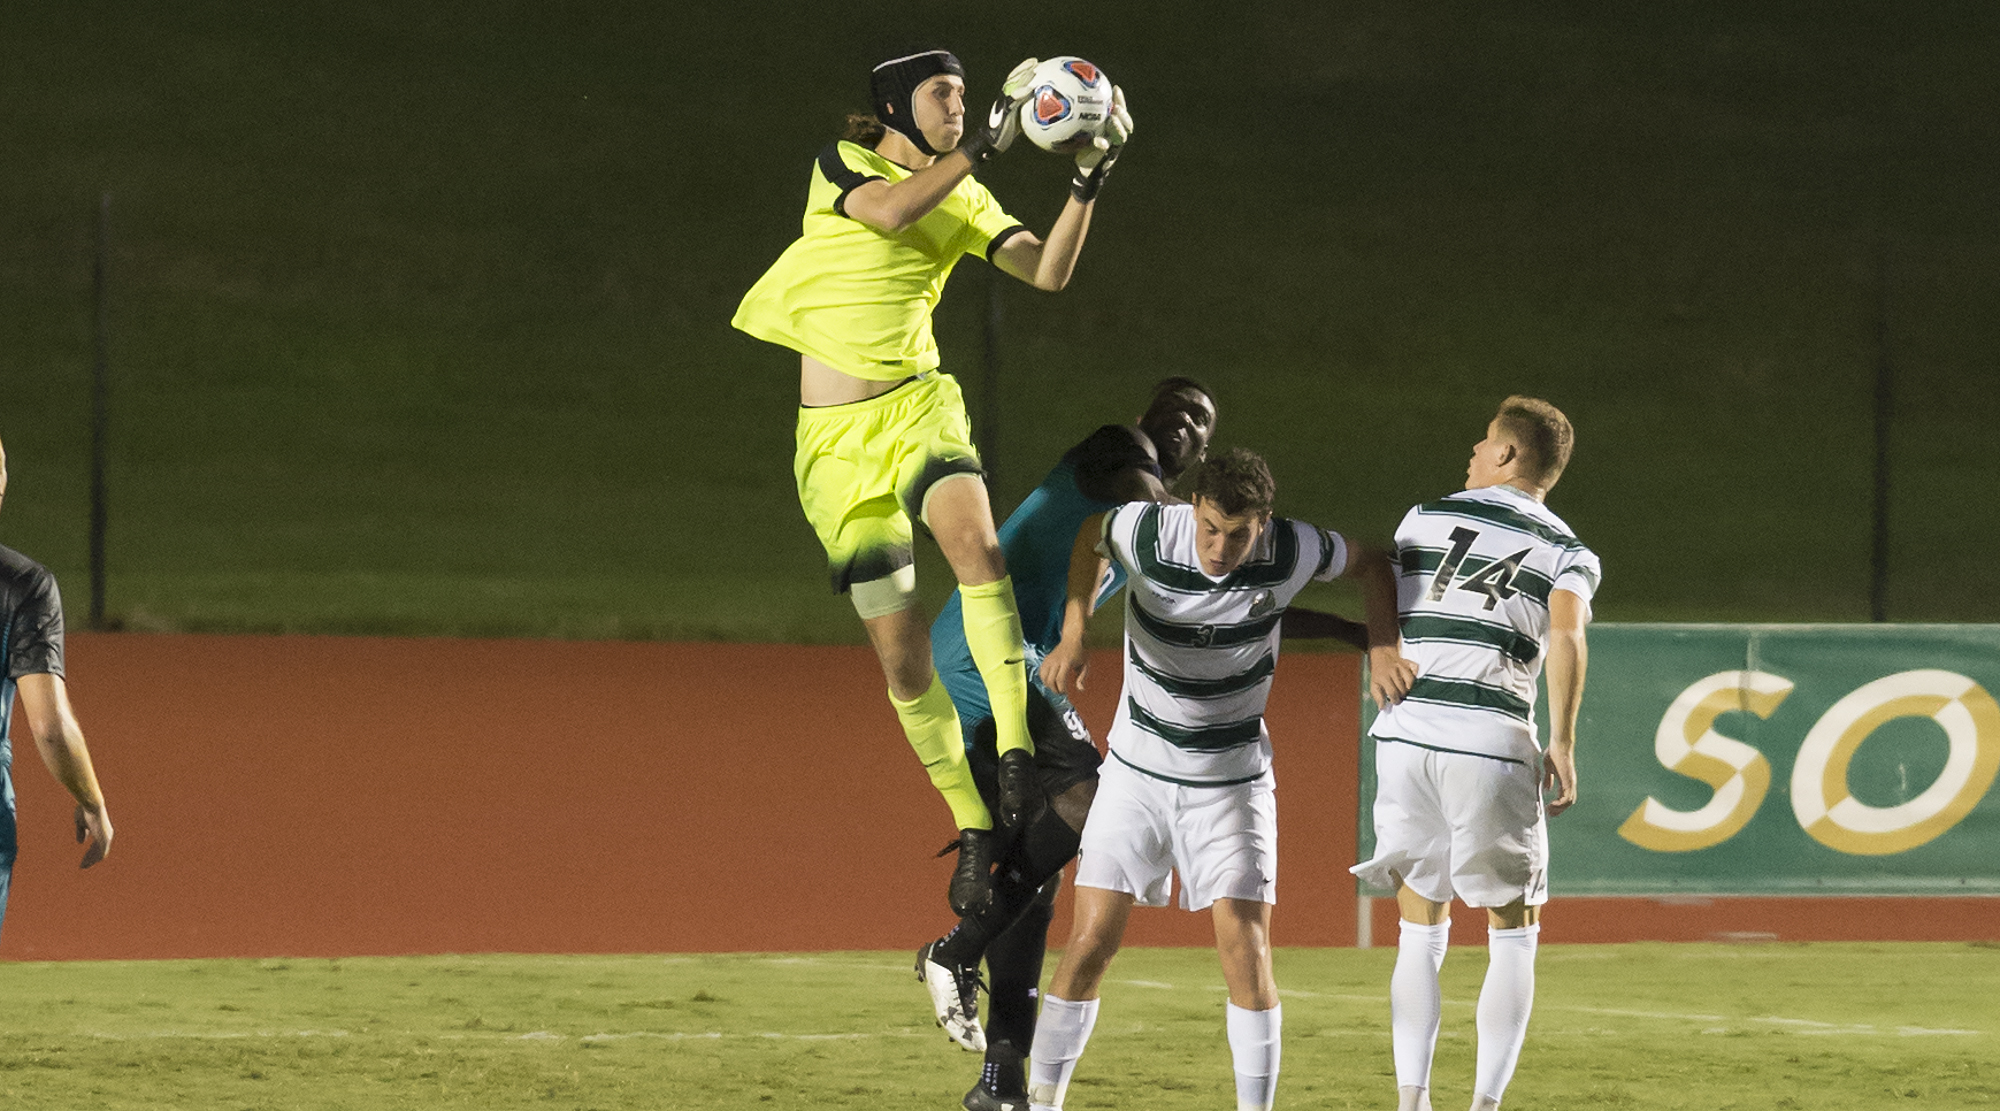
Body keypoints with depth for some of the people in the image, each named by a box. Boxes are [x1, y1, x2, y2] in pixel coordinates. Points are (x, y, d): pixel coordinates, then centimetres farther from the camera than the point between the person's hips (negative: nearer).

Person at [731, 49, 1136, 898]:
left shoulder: (967, 204, 12)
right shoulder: (842, 164, 3)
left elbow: (1048, 271, 2)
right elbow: (889, 211, -19)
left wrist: (1088, 181, -8)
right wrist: (983, 146, -19)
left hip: (916, 407, 1)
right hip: (835, 439, -1)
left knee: (976, 543, -32)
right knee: (900, 649, -2)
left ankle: (1015, 750, -37)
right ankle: (971, 824, 10)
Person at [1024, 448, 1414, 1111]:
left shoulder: (1290, 553, -18)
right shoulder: (1148, 533, -19)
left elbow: (1369, 564, 4)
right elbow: (1092, 536, 6)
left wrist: (1383, 651, -9)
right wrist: (1073, 633, -6)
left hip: (1232, 782, 0)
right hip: (1137, 773, 0)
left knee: (1245, 949, -11)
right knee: (1090, 943, -5)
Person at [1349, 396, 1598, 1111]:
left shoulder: (1424, 520, 14)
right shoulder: (1568, 553, 7)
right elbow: (1566, 637, -11)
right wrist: (1563, 745, -9)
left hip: (1407, 732, 2)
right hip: (1493, 743, -2)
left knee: (1420, 933, 13)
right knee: (1512, 936, 11)